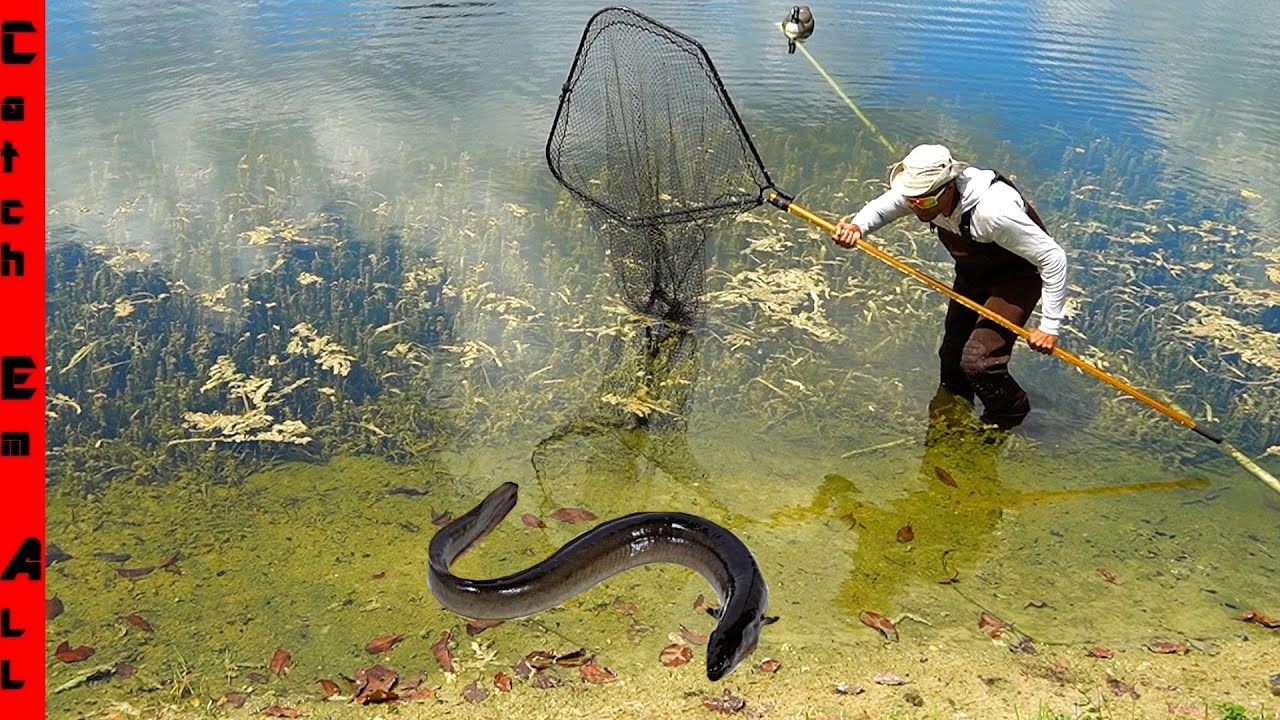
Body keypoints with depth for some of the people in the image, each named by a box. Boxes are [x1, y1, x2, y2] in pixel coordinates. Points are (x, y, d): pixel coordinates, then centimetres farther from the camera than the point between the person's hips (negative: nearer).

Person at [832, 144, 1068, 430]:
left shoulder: (994, 211, -41)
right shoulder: (925, 191, -22)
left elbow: (1053, 258, -33)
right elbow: (881, 207, -4)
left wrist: (1050, 326, -29)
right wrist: (856, 227, -30)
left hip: (1018, 277, -7)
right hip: (973, 272, 7)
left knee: (977, 361, -17)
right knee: (951, 354, 16)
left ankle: (1009, 416, 15)